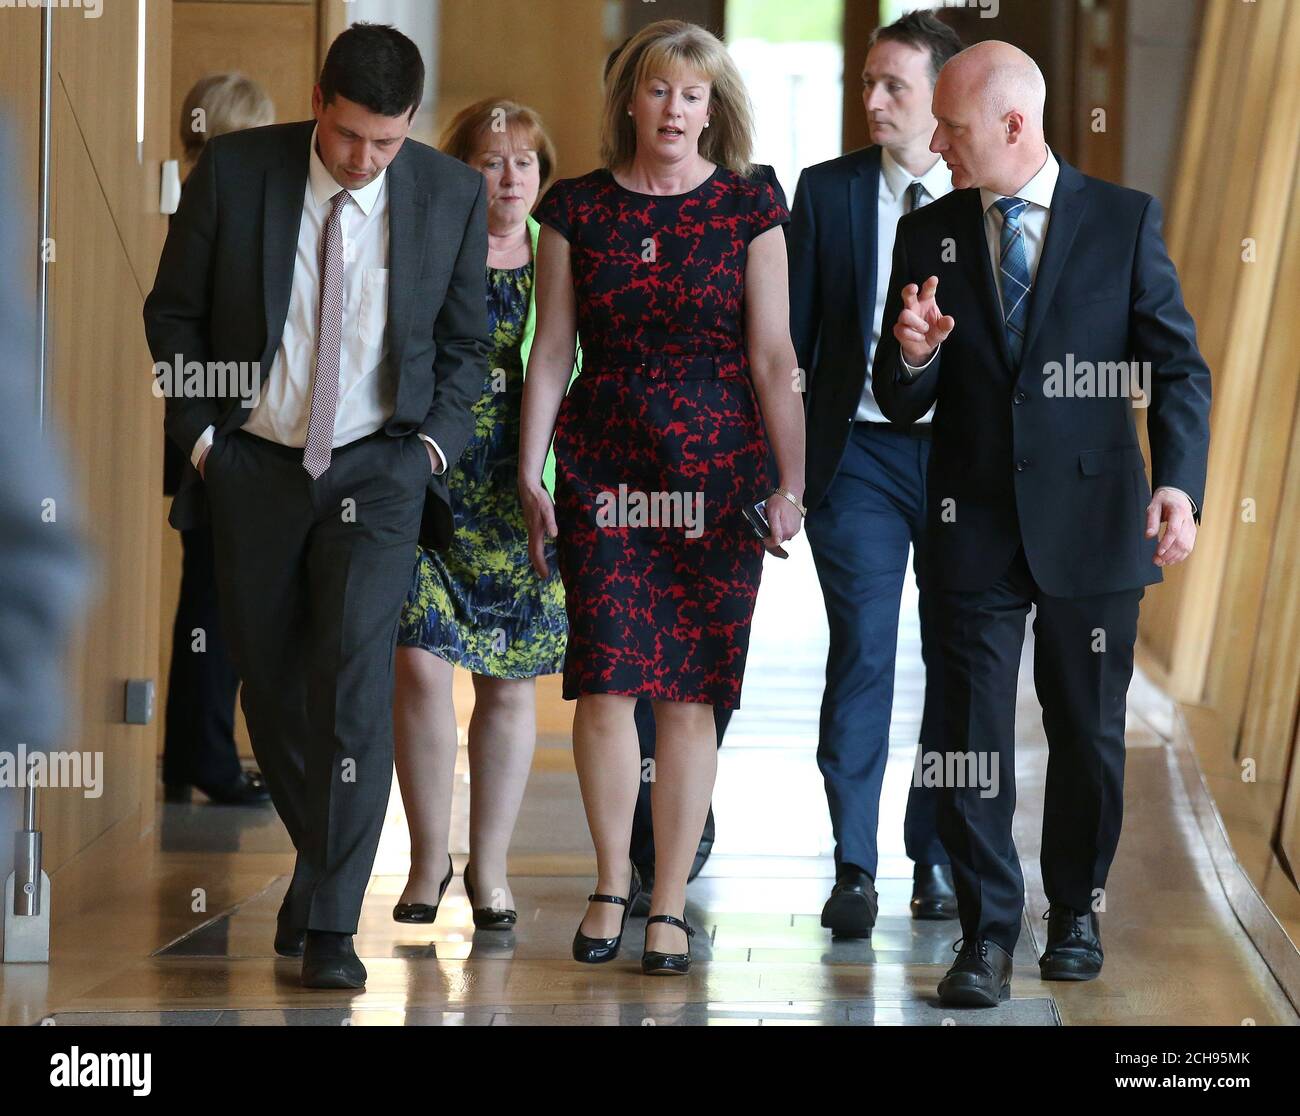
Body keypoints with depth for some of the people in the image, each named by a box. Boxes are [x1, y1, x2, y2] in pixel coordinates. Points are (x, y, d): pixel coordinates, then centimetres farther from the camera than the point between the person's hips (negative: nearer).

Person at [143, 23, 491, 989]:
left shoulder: (452, 194, -4)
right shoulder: (233, 170, -7)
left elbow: (466, 343, 9)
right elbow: (173, 312, 4)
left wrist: (435, 441, -2)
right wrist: (200, 433, -2)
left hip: (378, 469, -2)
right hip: (253, 466, 2)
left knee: (355, 675, -16)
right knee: (271, 685, 9)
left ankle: (332, 925, -12)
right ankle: (321, 860, 34)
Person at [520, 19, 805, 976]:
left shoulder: (748, 210, 3)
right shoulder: (577, 209, 6)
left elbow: (773, 358, 0)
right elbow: (552, 350, 7)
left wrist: (792, 481, -7)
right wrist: (530, 473, 2)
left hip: (717, 471, -1)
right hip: (603, 468, 1)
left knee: (691, 691, -1)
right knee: (605, 681, -5)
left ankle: (670, 904, 5)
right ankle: (612, 883, 13)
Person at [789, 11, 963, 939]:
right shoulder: (828, 192, 3)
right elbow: (793, 333, 5)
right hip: (861, 451, 0)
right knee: (862, 656, -4)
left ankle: (938, 857, 19)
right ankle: (854, 870, 1)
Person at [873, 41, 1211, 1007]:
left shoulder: (1125, 221, -1)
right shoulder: (928, 235, 6)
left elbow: (1178, 365, -3)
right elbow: (900, 405, 6)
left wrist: (1179, 483, -17)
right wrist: (912, 354, -17)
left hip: (1091, 519, -1)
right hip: (976, 525, 1)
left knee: (1089, 736, 10)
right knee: (972, 737, -4)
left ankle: (1076, 914, 29)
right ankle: (987, 938, 2)